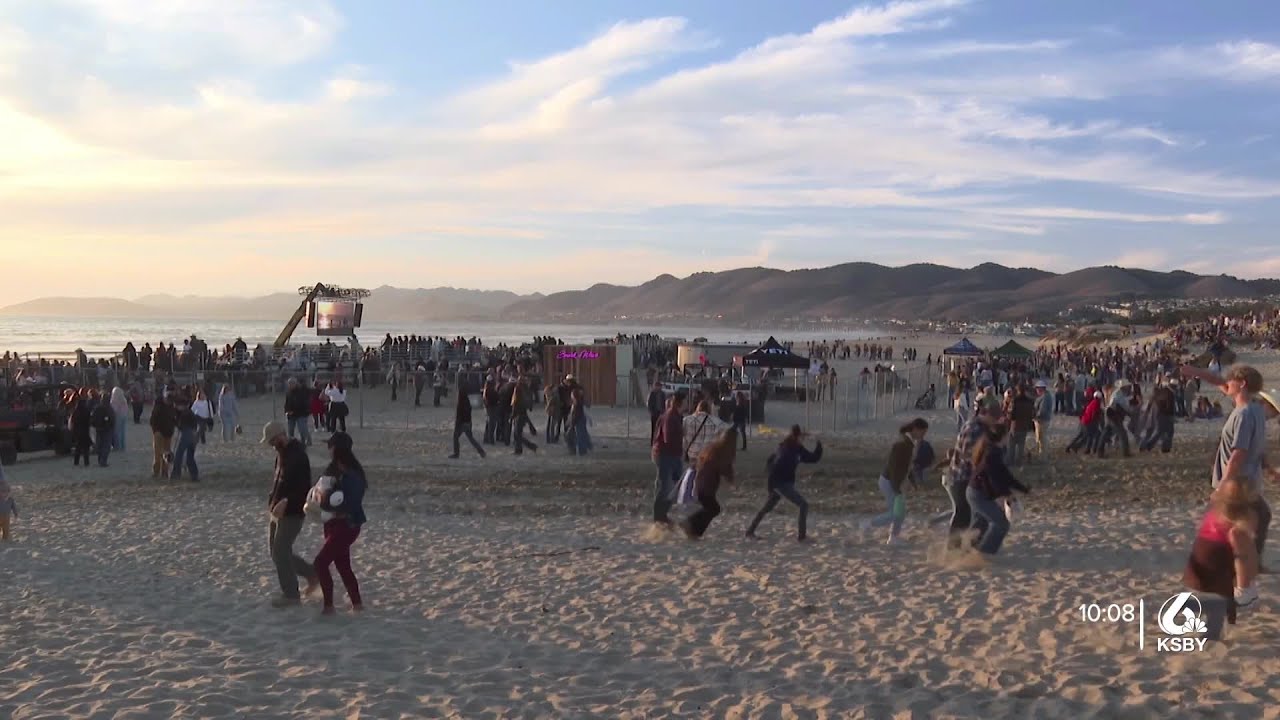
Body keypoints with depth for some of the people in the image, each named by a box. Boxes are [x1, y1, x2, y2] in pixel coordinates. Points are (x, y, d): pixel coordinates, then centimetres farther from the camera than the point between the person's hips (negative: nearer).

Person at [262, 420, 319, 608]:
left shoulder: (297, 456, -20)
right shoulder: (282, 453, 11)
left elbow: (304, 487, -25)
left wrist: (286, 502, -34)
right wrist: (272, 501, 10)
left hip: (291, 514, -10)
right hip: (279, 512, 10)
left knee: (280, 552, -5)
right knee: (276, 551, 14)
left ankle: (291, 595, 7)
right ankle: (313, 574, 25)